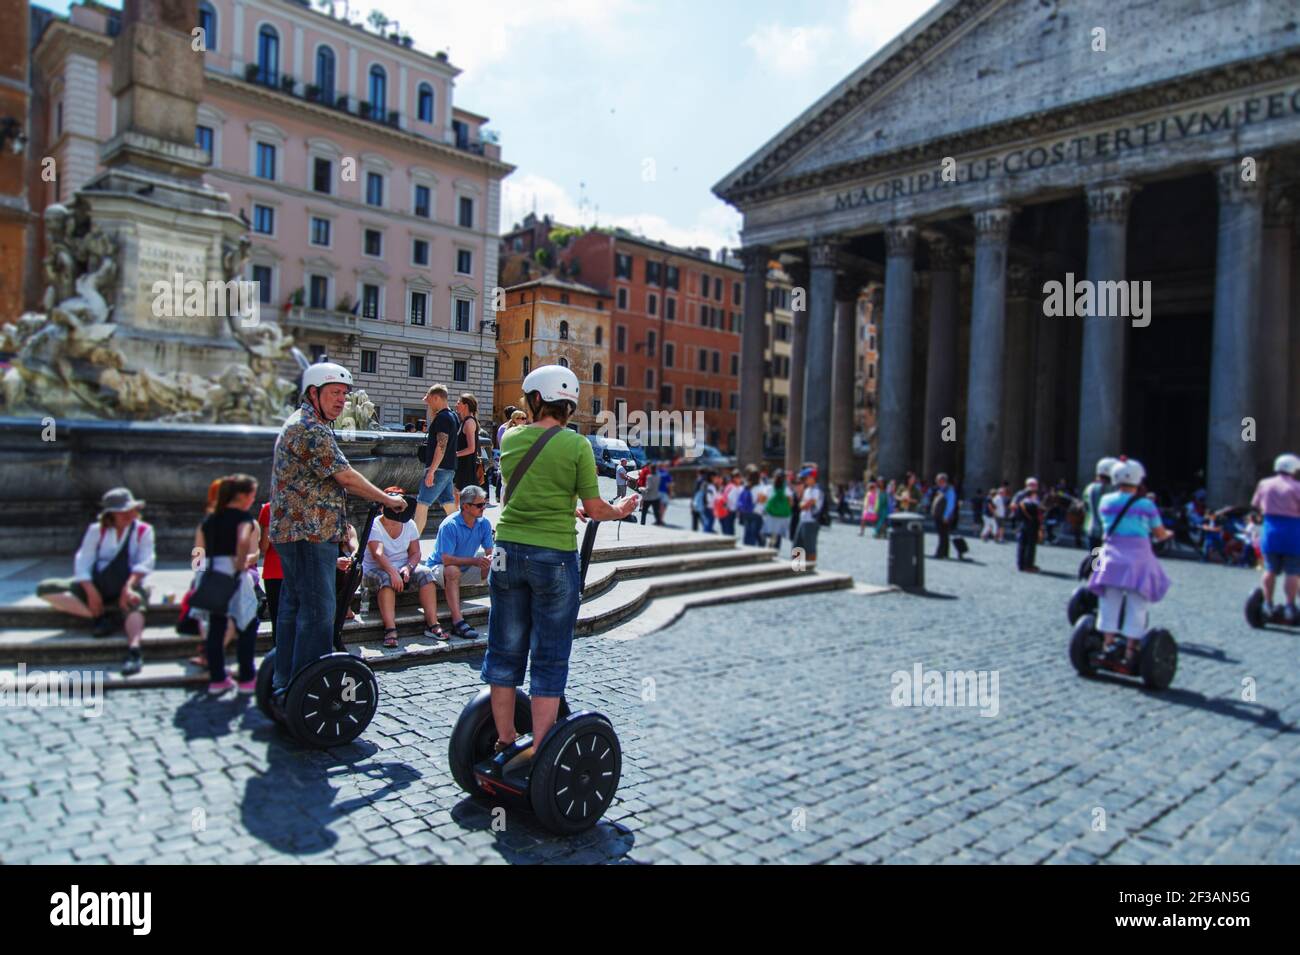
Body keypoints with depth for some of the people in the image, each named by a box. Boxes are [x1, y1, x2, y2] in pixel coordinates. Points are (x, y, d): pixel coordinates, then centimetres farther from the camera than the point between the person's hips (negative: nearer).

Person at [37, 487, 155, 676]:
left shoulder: (143, 530, 4)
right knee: (45, 589, -15)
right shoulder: (96, 530, 9)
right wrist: (91, 591, -17)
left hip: (127, 585, -3)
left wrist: (129, 586, -26)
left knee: (134, 603, -38)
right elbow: (83, 562, -1)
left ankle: (134, 651, -58)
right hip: (96, 584, 4)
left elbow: (144, 563, -8)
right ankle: (101, 616, -22)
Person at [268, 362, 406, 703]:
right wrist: (387, 499, -4)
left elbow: (331, 480, 25)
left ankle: (284, 685, 23)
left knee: (294, 606, 14)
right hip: (311, 534, -11)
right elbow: (346, 476, -16)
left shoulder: (299, 425, 20)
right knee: (318, 610, -7)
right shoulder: (311, 429, -14)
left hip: (293, 531, 11)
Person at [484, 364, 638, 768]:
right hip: (554, 557, -4)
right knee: (549, 658, 7)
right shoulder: (577, 444, -9)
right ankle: (539, 749, 11)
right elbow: (594, 508, -7)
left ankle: (505, 740, 26)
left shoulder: (511, 439, 4)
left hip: (508, 550, 4)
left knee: (505, 651, 15)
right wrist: (619, 511, 14)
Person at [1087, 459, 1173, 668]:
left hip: (1112, 556, 3)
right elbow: (1160, 534, 3)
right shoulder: (1146, 505, -5)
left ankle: (1107, 643, 11)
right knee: (1137, 604, 3)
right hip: (1138, 557, -3)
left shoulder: (1105, 501, 4)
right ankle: (1131, 650, 3)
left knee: (1110, 602, 11)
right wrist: (1168, 533, 25)